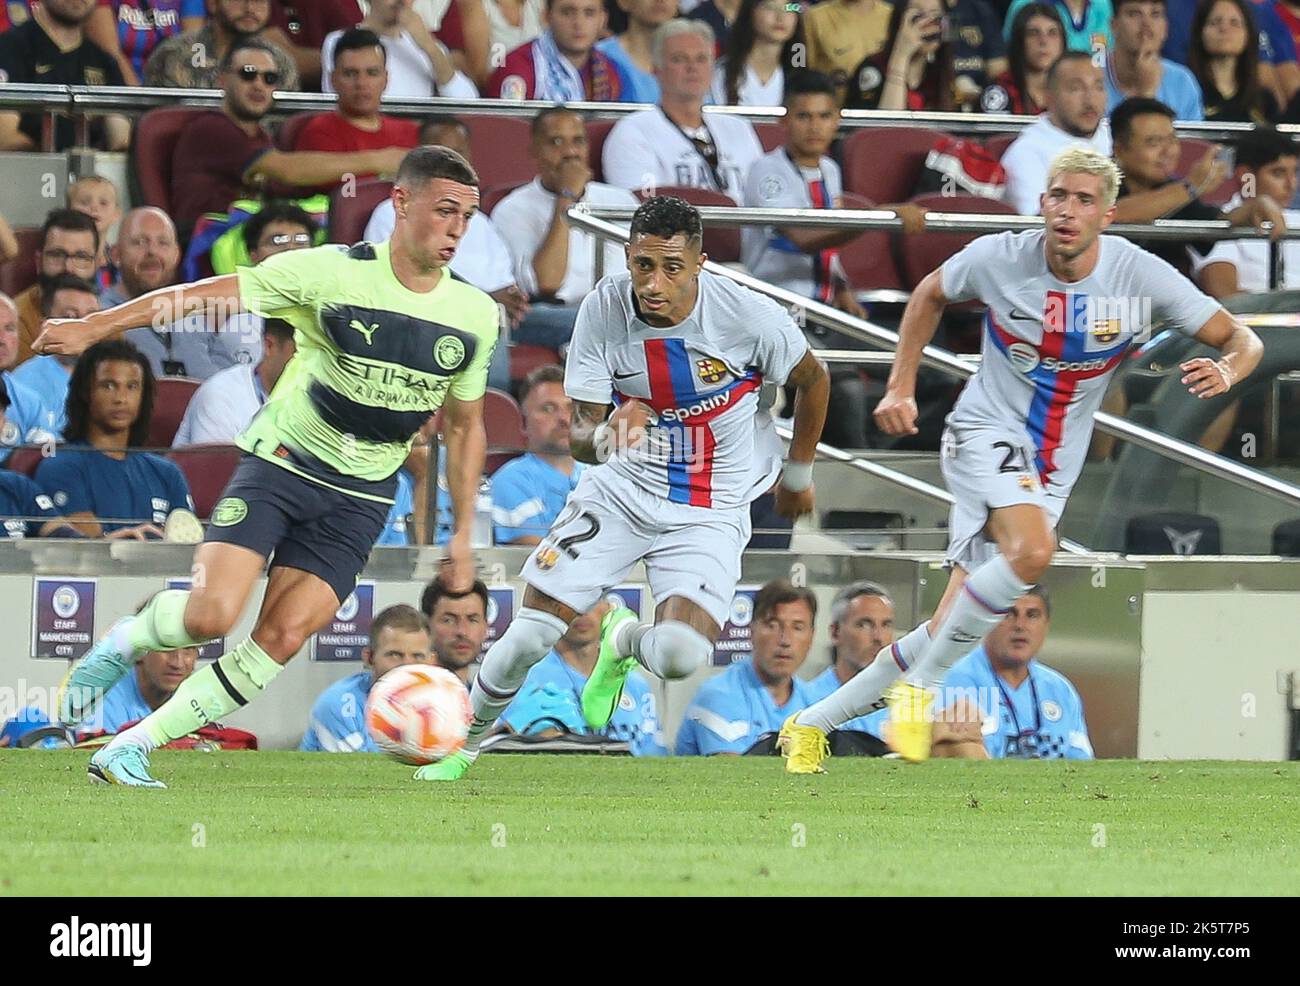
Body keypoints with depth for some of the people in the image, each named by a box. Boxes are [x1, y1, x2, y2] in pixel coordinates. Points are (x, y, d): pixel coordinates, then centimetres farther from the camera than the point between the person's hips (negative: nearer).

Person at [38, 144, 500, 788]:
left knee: (283, 637, -11)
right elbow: (208, 295, -10)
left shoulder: (476, 316, -1)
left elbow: (464, 427, 14)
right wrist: (95, 326, -13)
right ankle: (124, 643, 14)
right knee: (211, 615, -20)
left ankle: (132, 749, 0)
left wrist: (462, 535, 13)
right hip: (281, 463, -4)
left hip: (360, 498, 4)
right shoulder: (332, 274, -14)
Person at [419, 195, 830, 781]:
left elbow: (812, 380, 2)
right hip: (620, 490, 1)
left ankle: (625, 642, 16)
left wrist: (798, 476, 12)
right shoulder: (605, 309, -15)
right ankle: (465, 743, 19)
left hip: (710, 512, -1)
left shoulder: (748, 316, -20)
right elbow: (578, 437, -13)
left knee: (680, 656, -23)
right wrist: (604, 435, -38)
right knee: (530, 633, -10)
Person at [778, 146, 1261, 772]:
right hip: (985, 433, -3)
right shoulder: (998, 259, -11)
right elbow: (930, 295, 11)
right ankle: (918, 689, -18)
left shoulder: (1141, 276, -11)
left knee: (948, 631, 2)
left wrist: (1225, 371, -29)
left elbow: (1241, 340, -6)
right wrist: (900, 386, 5)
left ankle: (813, 724, 18)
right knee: (1031, 552, -34)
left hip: (1051, 471, 3)